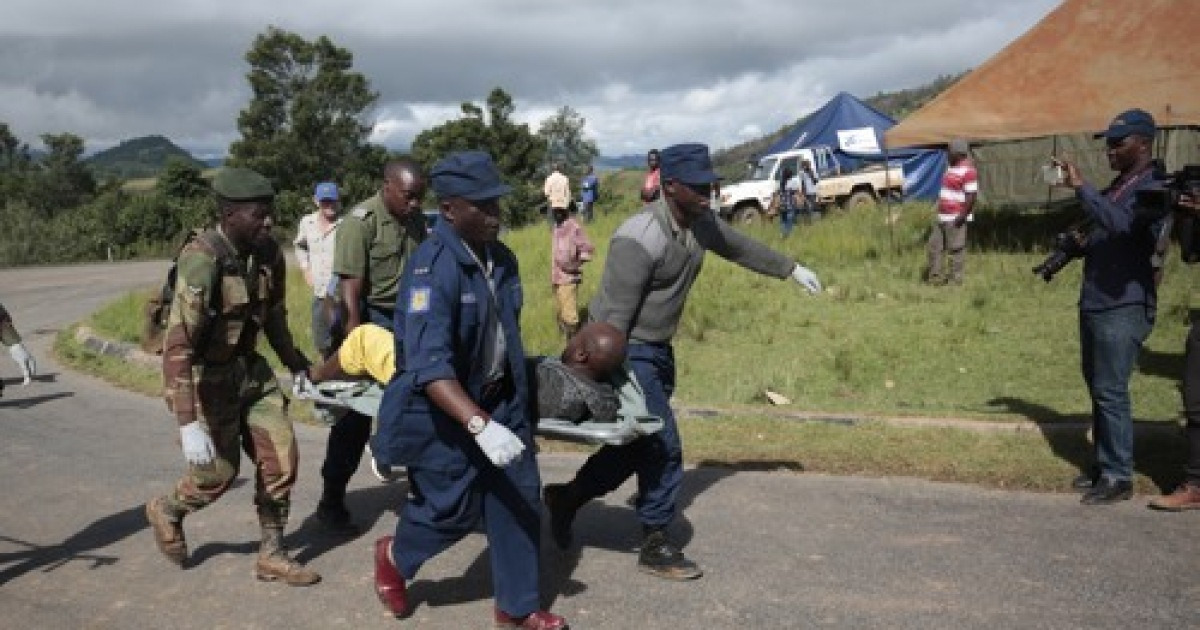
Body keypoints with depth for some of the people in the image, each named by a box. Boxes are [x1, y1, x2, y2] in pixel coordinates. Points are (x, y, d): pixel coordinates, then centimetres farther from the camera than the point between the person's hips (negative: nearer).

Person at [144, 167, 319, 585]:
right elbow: (178, 344, -33)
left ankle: (271, 555, 15)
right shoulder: (202, 261, -29)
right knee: (219, 471, 4)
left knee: (280, 452, 1)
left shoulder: (268, 254, -7)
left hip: (246, 366, 6)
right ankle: (167, 511, 37)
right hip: (202, 375, -6)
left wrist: (296, 364, 16)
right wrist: (188, 423, -37)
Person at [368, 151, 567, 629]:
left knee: (519, 499, 8)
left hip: (500, 398, 7)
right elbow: (429, 366, -33)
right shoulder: (432, 267, -25)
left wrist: (515, 393, 22)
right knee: (455, 508, 4)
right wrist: (480, 425, -41)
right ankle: (394, 556, 36)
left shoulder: (502, 259, -1)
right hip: (443, 407, -7)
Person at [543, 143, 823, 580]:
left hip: (659, 350, 9)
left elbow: (741, 248, 22)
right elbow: (615, 316, -25)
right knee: (663, 447, -6)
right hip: (627, 352, -9)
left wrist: (791, 270, 34)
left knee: (638, 442, 16)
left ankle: (568, 497, 32)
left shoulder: (701, 224, 2)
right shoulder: (640, 239, -25)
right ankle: (655, 546, 11)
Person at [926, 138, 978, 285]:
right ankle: (935, 276, 22)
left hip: (955, 219, -10)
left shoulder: (968, 171, -16)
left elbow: (972, 195, -21)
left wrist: (963, 215, -24)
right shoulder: (951, 167, 14)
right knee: (934, 246, 13)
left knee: (955, 249, -1)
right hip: (942, 217, 10)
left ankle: (955, 278, 9)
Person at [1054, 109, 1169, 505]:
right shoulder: (1117, 186, 17)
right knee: (1097, 388, 13)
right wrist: (1078, 245, 12)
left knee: (1110, 392, -8)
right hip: (1095, 302, 9)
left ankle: (1118, 477, 1)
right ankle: (1103, 465, 23)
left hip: (1123, 307, -9)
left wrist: (1080, 187, -30)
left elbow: (1120, 224, -31)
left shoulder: (1153, 188, -12)